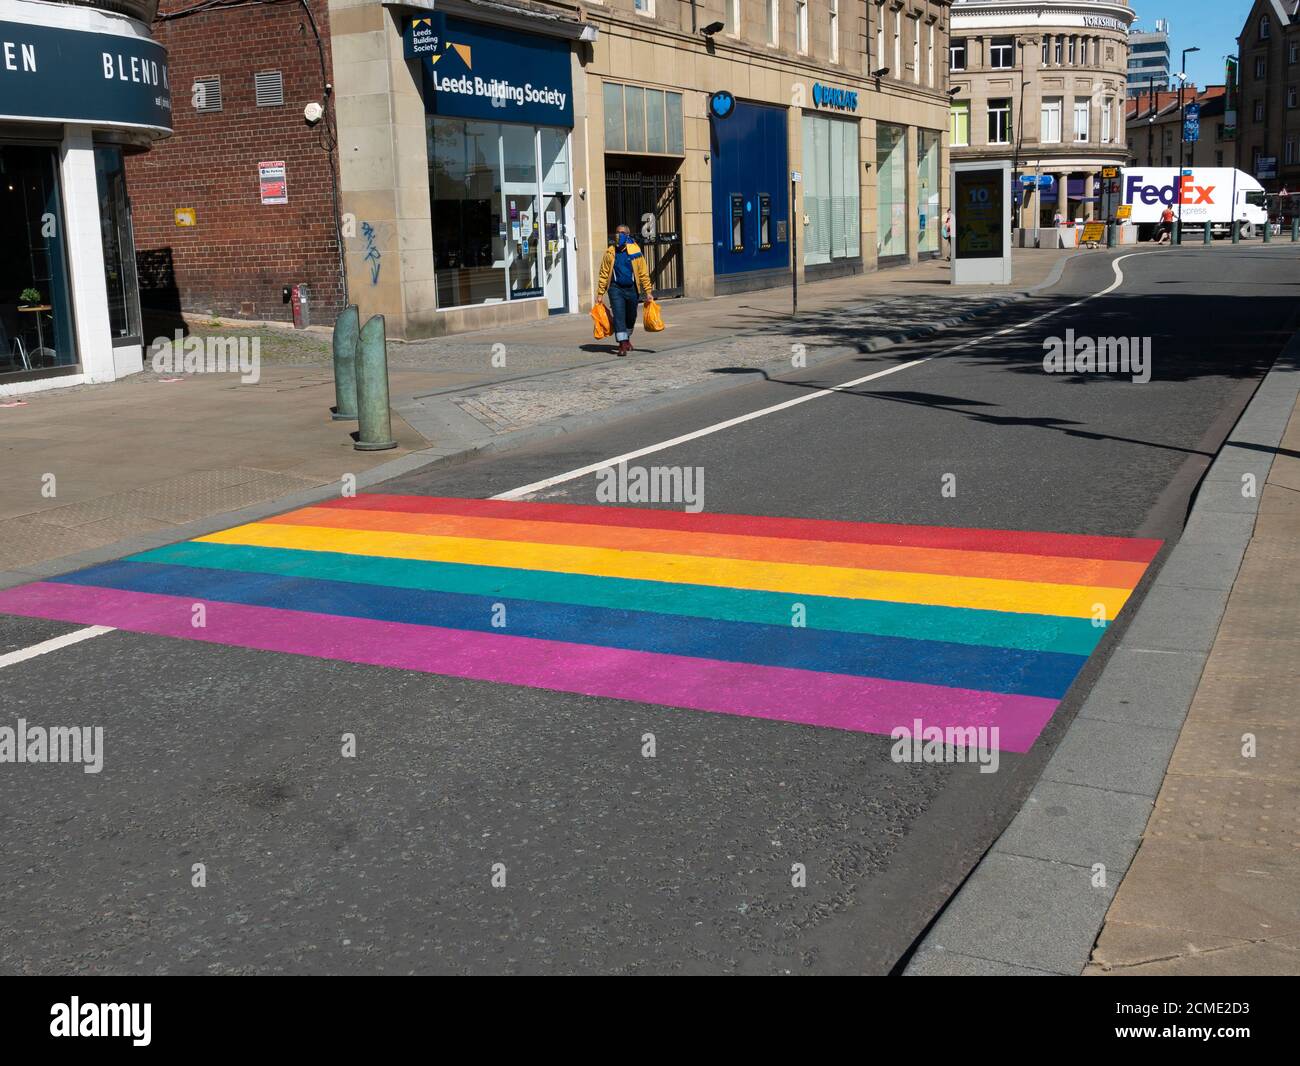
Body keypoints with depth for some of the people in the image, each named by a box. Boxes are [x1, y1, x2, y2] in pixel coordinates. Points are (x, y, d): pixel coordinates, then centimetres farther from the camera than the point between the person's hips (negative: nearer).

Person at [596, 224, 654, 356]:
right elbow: (604, 274, 1)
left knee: (631, 317, 16)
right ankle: (623, 344, -13)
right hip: (616, 288, -1)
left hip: (631, 288, 1)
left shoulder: (635, 251, -2)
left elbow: (643, 273, -1)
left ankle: (627, 339, 39)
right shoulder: (610, 252, -1)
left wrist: (648, 292, -5)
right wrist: (600, 293, -3)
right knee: (618, 316, -13)